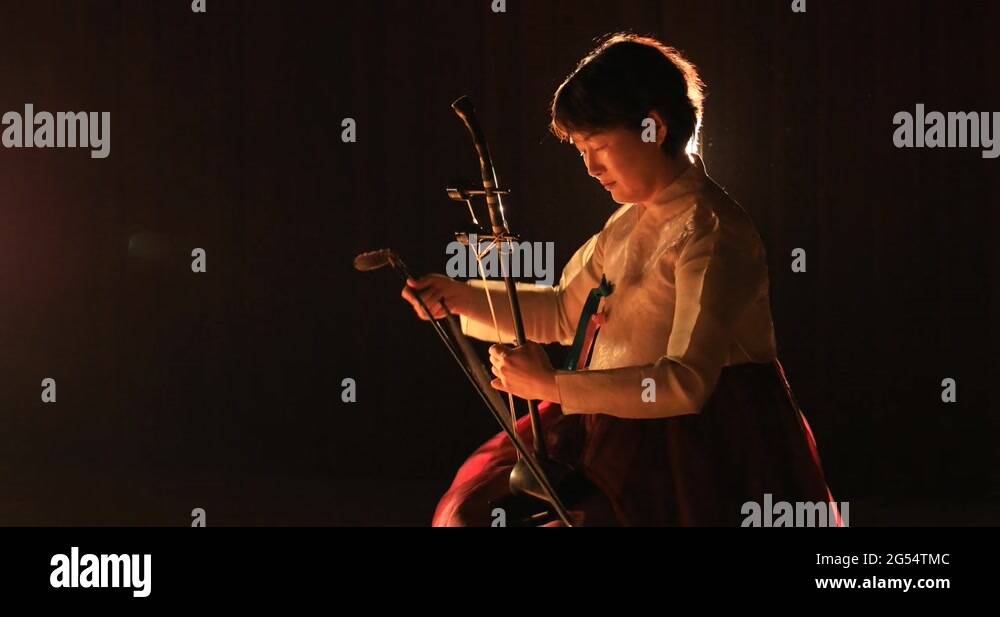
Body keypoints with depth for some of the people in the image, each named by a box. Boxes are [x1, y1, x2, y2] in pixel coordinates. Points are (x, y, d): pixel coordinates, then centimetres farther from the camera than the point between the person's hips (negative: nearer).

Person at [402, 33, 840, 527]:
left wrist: (553, 385, -25)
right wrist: (460, 298, 10)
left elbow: (687, 382, -27)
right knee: (474, 506, 10)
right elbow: (564, 312, 21)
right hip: (622, 430, 9)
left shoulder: (711, 233, -19)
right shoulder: (631, 222, 9)